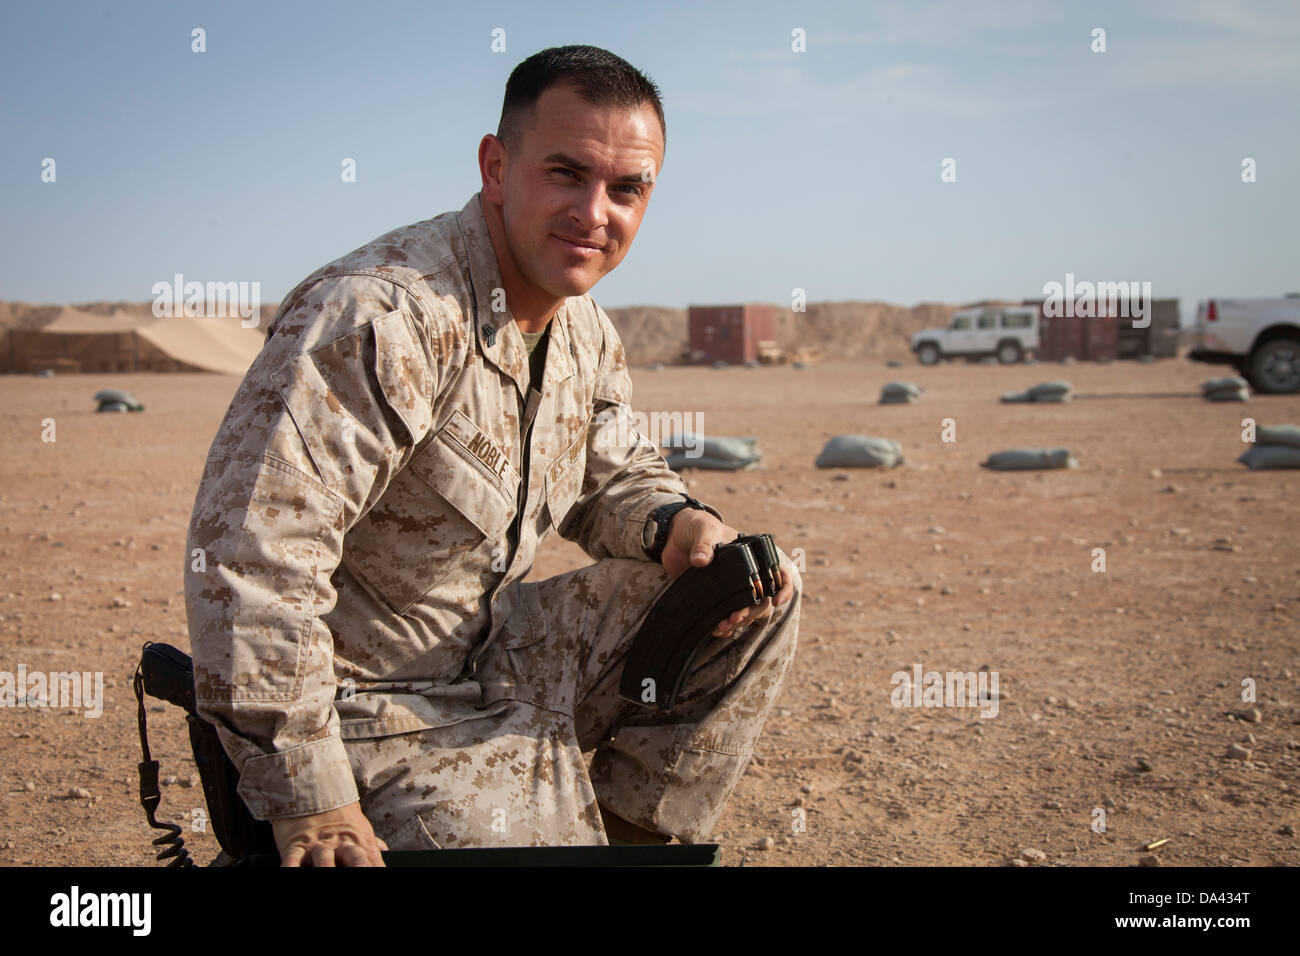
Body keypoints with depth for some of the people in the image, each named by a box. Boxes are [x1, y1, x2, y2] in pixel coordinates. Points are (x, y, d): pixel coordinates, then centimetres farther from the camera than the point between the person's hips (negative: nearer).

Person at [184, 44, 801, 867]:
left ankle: (633, 830, 15)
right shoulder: (384, 315, -26)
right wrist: (311, 805, -27)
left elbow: (615, 475, 20)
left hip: (494, 659, 9)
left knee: (761, 596, 4)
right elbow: (252, 550, -31)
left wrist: (677, 524, -7)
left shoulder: (588, 335, 4)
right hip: (383, 716, -8)